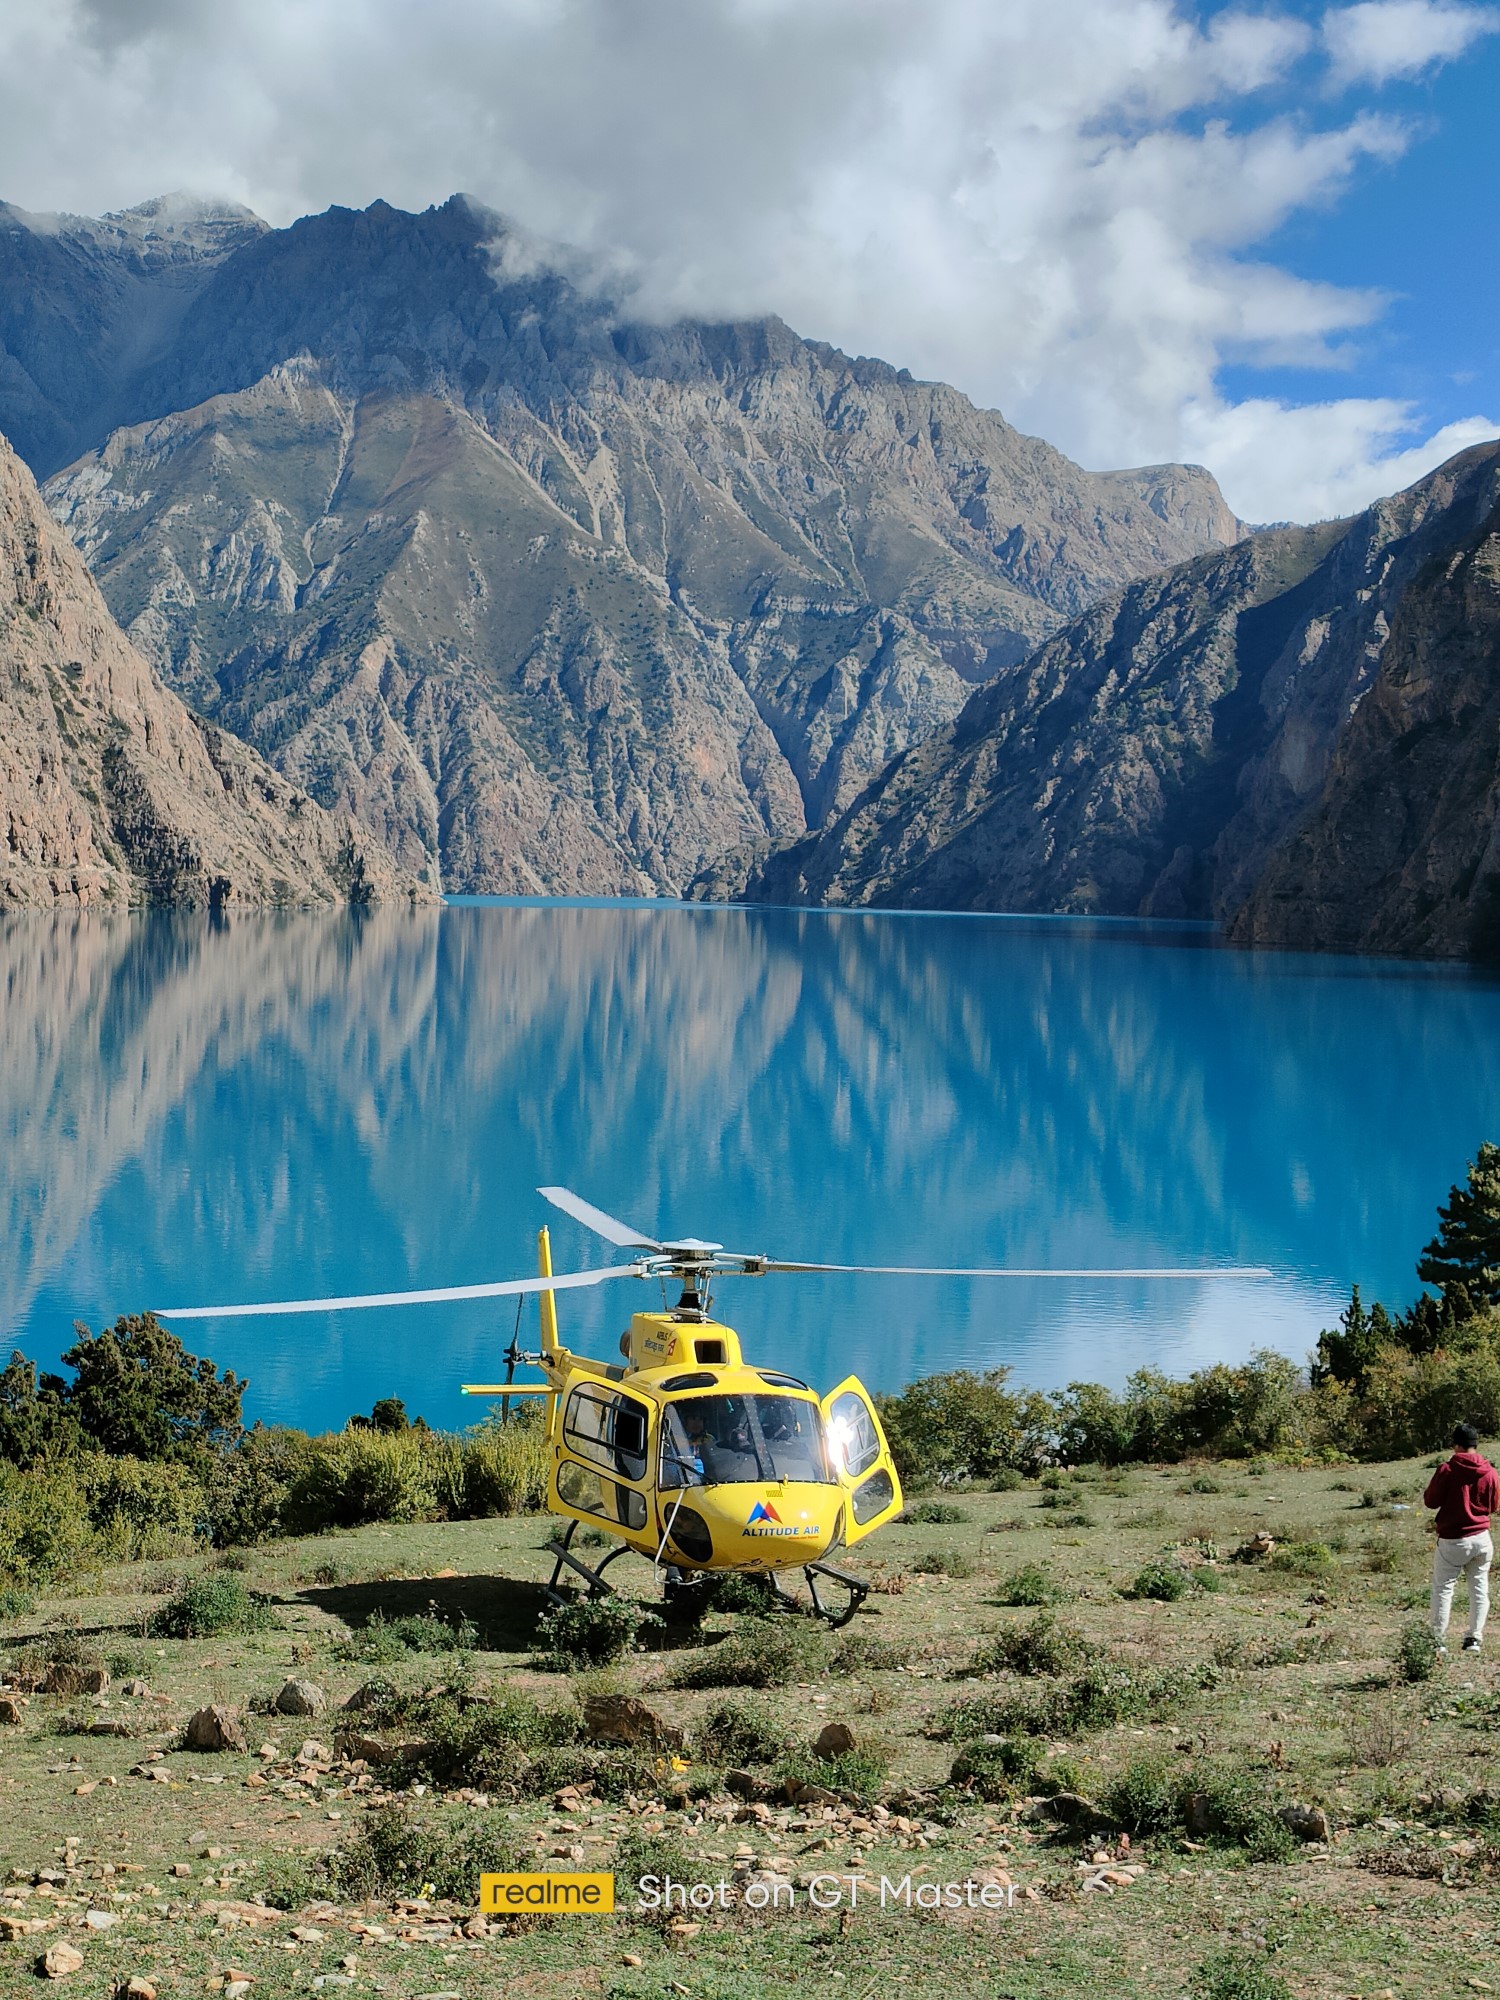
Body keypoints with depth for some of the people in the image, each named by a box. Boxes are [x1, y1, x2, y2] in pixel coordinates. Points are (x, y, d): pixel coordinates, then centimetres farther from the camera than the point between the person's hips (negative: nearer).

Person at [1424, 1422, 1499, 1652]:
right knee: (1479, 1588, 10)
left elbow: (1430, 1501, -6)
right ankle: (1475, 1638, 9)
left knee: (1443, 1588, 2)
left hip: (1452, 1540, -3)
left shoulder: (1447, 1469, -11)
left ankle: (1438, 1639, 0)